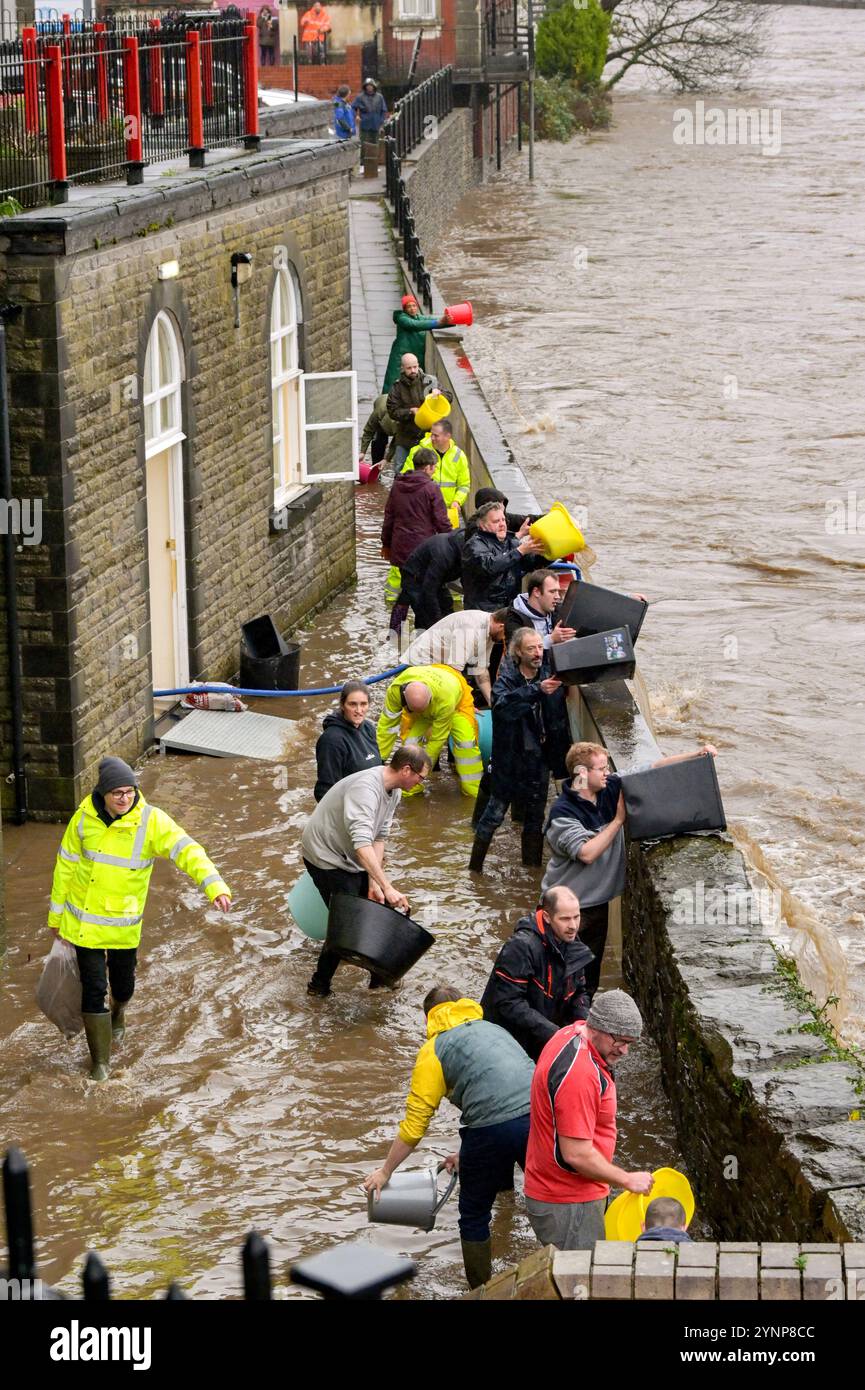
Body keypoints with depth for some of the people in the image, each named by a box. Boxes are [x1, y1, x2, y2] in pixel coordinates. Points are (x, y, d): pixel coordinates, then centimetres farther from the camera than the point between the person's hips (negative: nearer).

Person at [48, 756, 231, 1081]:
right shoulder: (84, 818, -11)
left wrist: (215, 885, -46)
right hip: (84, 922, 0)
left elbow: (187, 851, -30)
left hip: (124, 923, 0)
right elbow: (66, 866, 1)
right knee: (93, 987, 0)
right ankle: (100, 1060, 15)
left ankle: (118, 1013, 55)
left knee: (123, 981, 17)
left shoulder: (151, 820, -18)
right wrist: (56, 915, 8)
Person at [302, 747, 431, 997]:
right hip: (327, 856, -9)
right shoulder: (366, 788, -34)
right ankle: (319, 985, 7)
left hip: (351, 858, 9)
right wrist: (387, 887, -48)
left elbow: (378, 837, -1)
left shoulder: (394, 791, -2)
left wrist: (374, 883, -11)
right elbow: (362, 843, -44)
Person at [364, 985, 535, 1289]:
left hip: (494, 1130, -5)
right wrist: (468, 1154, 39)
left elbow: (414, 1124, 9)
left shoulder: (435, 1049, 11)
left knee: (474, 1215, 17)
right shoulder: (491, 1029, 28)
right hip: (539, 1114, 5)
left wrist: (385, 1172, 21)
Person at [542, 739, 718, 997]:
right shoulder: (562, 812, -21)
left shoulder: (610, 787, -3)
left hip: (597, 899, 7)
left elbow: (653, 769, 0)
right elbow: (587, 853, -30)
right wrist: (619, 819, -24)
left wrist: (697, 755, -9)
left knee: (592, 967, 15)